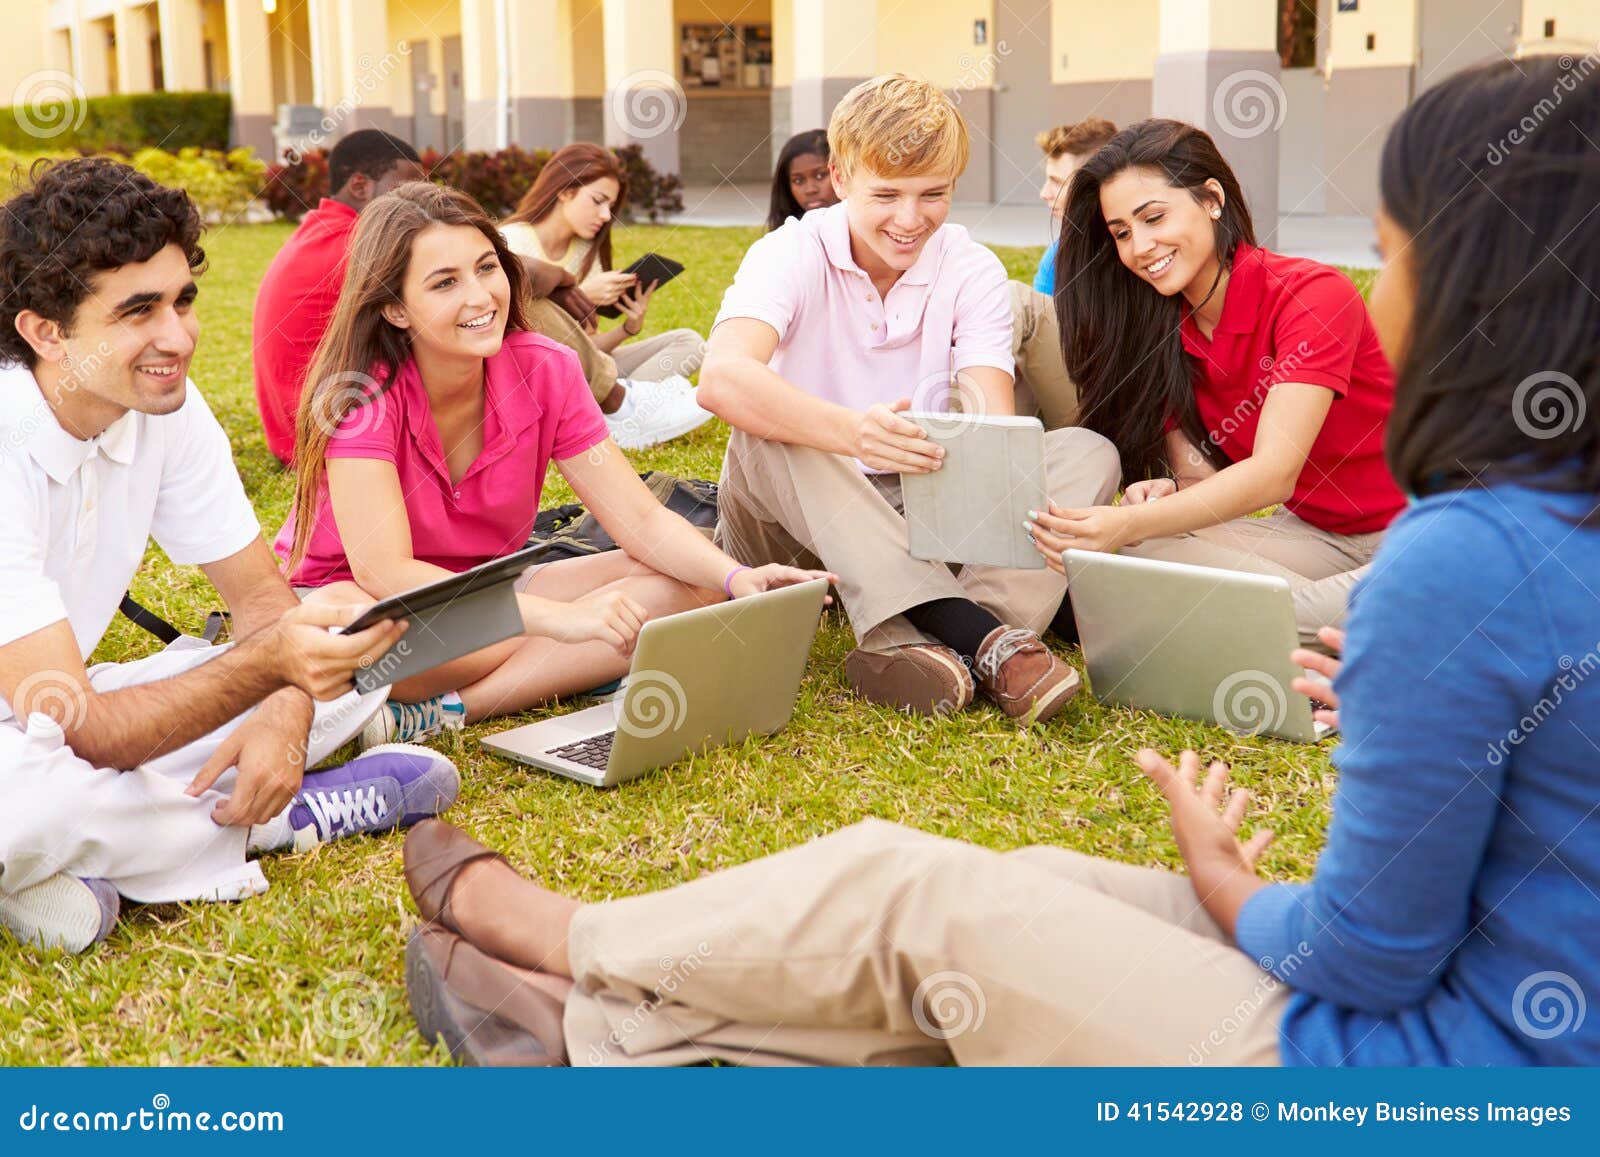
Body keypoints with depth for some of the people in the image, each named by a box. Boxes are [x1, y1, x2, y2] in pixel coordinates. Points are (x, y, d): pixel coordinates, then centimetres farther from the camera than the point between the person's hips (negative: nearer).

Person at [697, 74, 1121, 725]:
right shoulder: (794, 256, -13)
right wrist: (851, 431, -52)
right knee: (769, 434, -35)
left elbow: (994, 422, -18)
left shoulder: (972, 270, -3)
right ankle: (978, 637, -46)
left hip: (924, 505, 3)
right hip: (797, 517, -3)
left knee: (1086, 453, -18)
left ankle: (920, 647, -43)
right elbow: (723, 379, -34)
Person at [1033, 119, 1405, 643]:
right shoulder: (1162, 332, 1)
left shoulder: (1312, 295, -18)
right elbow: (1201, 479, -1)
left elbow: (1275, 473, -28)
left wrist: (1129, 523, -40)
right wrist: (1162, 496, -27)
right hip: (1310, 534, 6)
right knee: (1140, 557, -23)